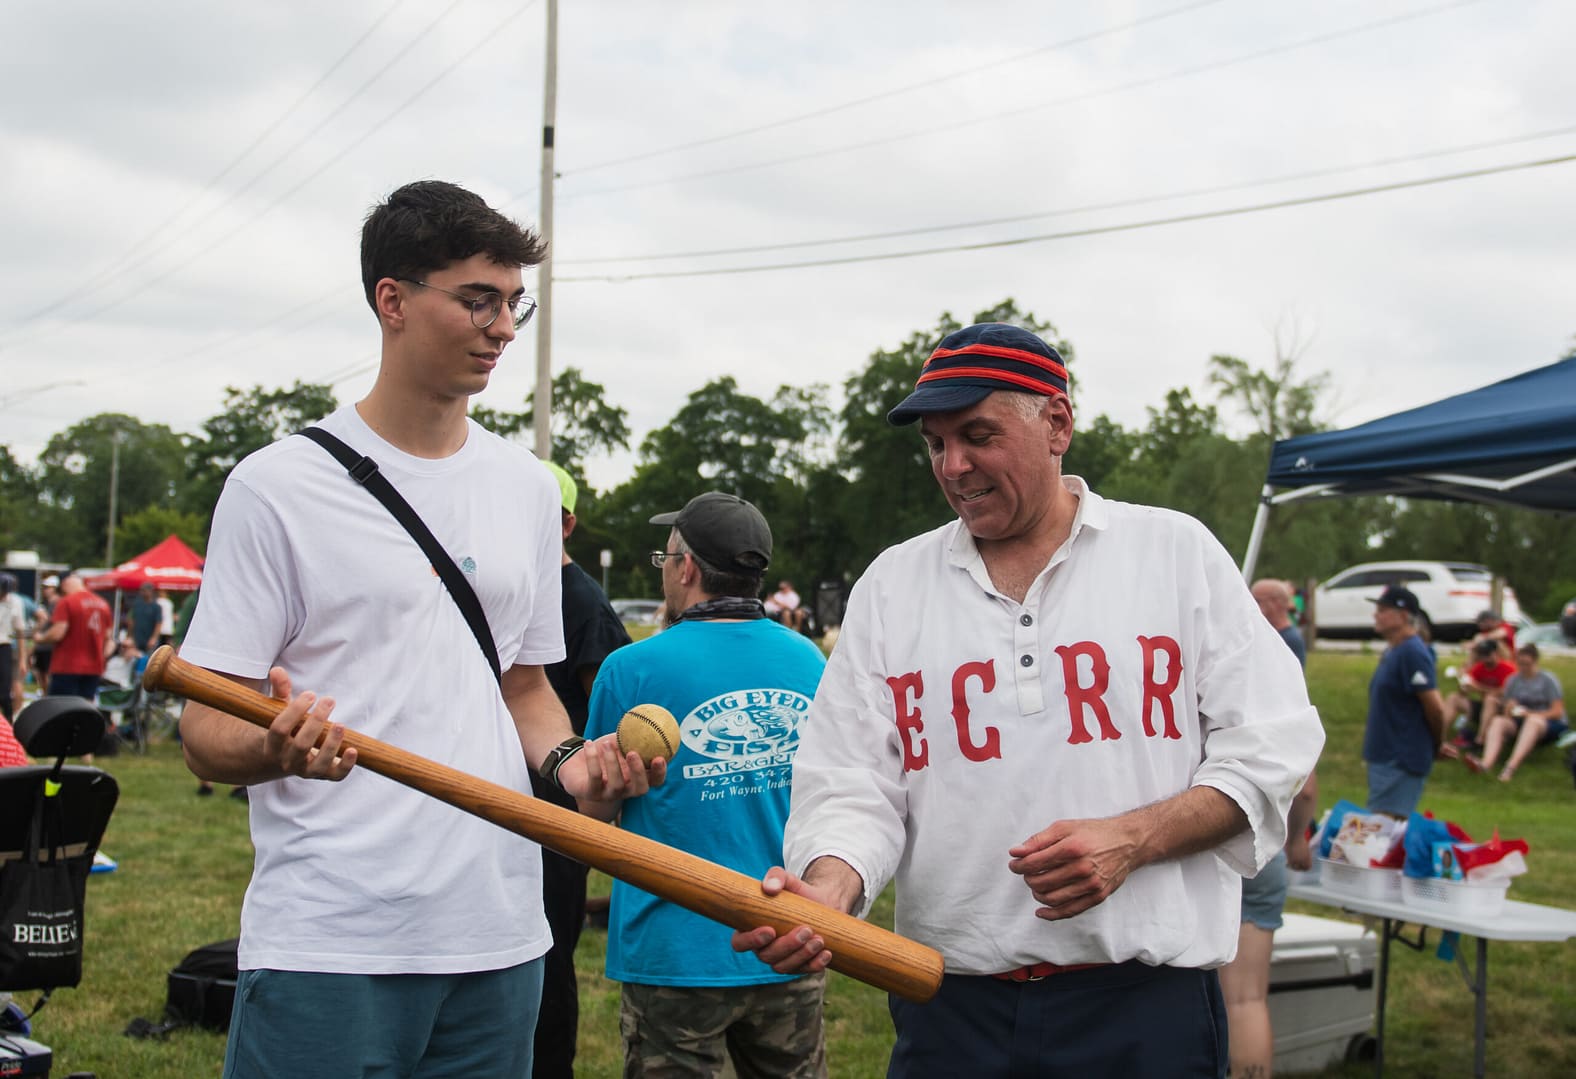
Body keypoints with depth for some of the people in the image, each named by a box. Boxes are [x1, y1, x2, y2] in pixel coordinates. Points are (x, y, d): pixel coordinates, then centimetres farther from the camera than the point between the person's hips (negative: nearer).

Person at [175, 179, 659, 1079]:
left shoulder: (529, 489, 12)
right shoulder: (280, 485, -4)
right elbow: (208, 732, -5)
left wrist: (569, 757, 0)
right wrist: (279, 748, -26)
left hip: (500, 937, 5)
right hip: (327, 946, -5)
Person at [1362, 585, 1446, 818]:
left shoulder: (1413, 653, -18)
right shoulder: (1392, 650, 13)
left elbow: (1434, 706, -20)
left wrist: (1437, 744, -5)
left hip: (1402, 761, -10)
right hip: (1384, 755, 10)